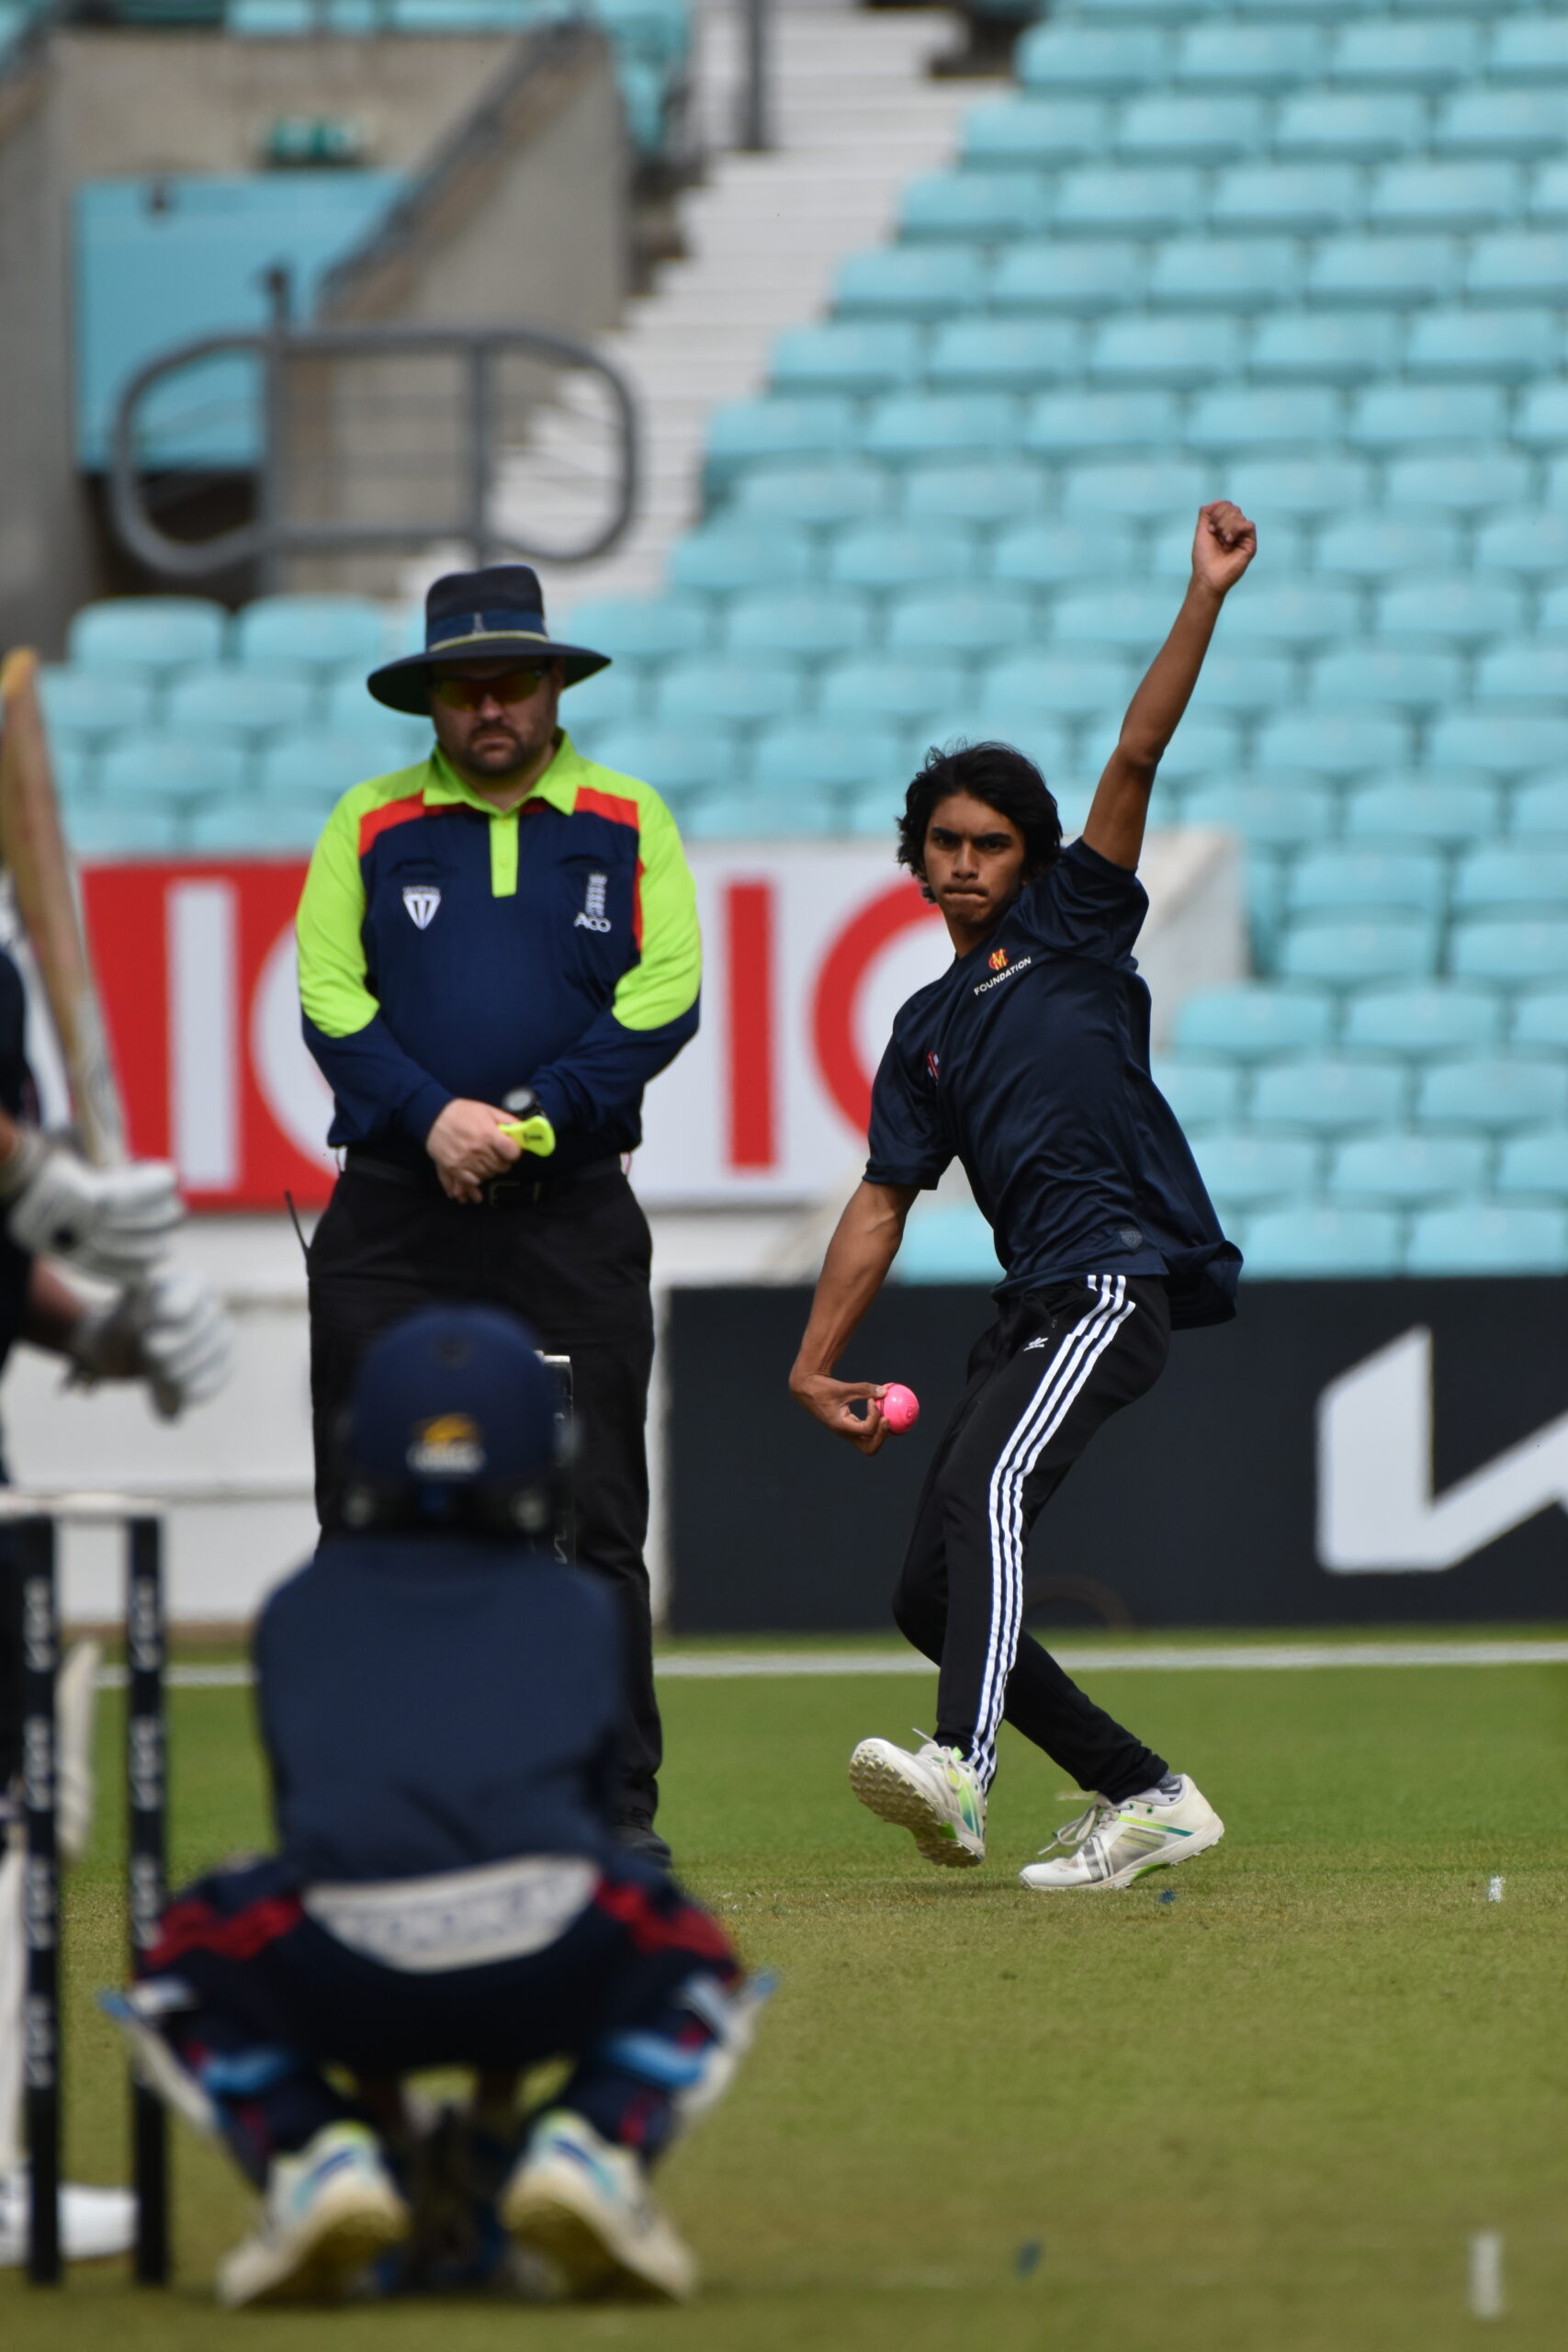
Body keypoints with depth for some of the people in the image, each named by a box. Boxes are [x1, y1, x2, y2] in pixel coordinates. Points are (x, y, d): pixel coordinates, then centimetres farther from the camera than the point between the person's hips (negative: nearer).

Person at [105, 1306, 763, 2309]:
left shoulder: (299, 1612, 30)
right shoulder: (582, 1609, 29)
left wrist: (372, 2073, 46)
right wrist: (502, 2059, 47)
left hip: (350, 1961, 0)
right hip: (544, 1951, 0)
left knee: (187, 1986, 33)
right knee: (693, 1965, 33)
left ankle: (318, 2151, 4)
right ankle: (591, 2143, 3)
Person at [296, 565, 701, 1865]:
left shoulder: (627, 820, 10)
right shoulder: (370, 822, 11)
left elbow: (664, 998, 0)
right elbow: (331, 999, 2)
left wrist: (528, 1117, -12)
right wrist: (433, 1117, -14)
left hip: (573, 1214, 0)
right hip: (395, 1218, 1)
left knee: (592, 1516, -2)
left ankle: (621, 1803, 2)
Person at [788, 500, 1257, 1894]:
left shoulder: (1075, 923, 8)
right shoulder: (928, 1030, 22)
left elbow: (1136, 757, -2)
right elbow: (885, 1201, 22)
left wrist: (1205, 600, -11)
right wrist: (816, 1362, 15)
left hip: (1122, 1276, -8)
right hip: (1033, 1305, 8)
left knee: (988, 1485, -30)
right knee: (931, 1593, 4)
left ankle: (963, 1771, -47)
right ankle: (1144, 1798, 13)